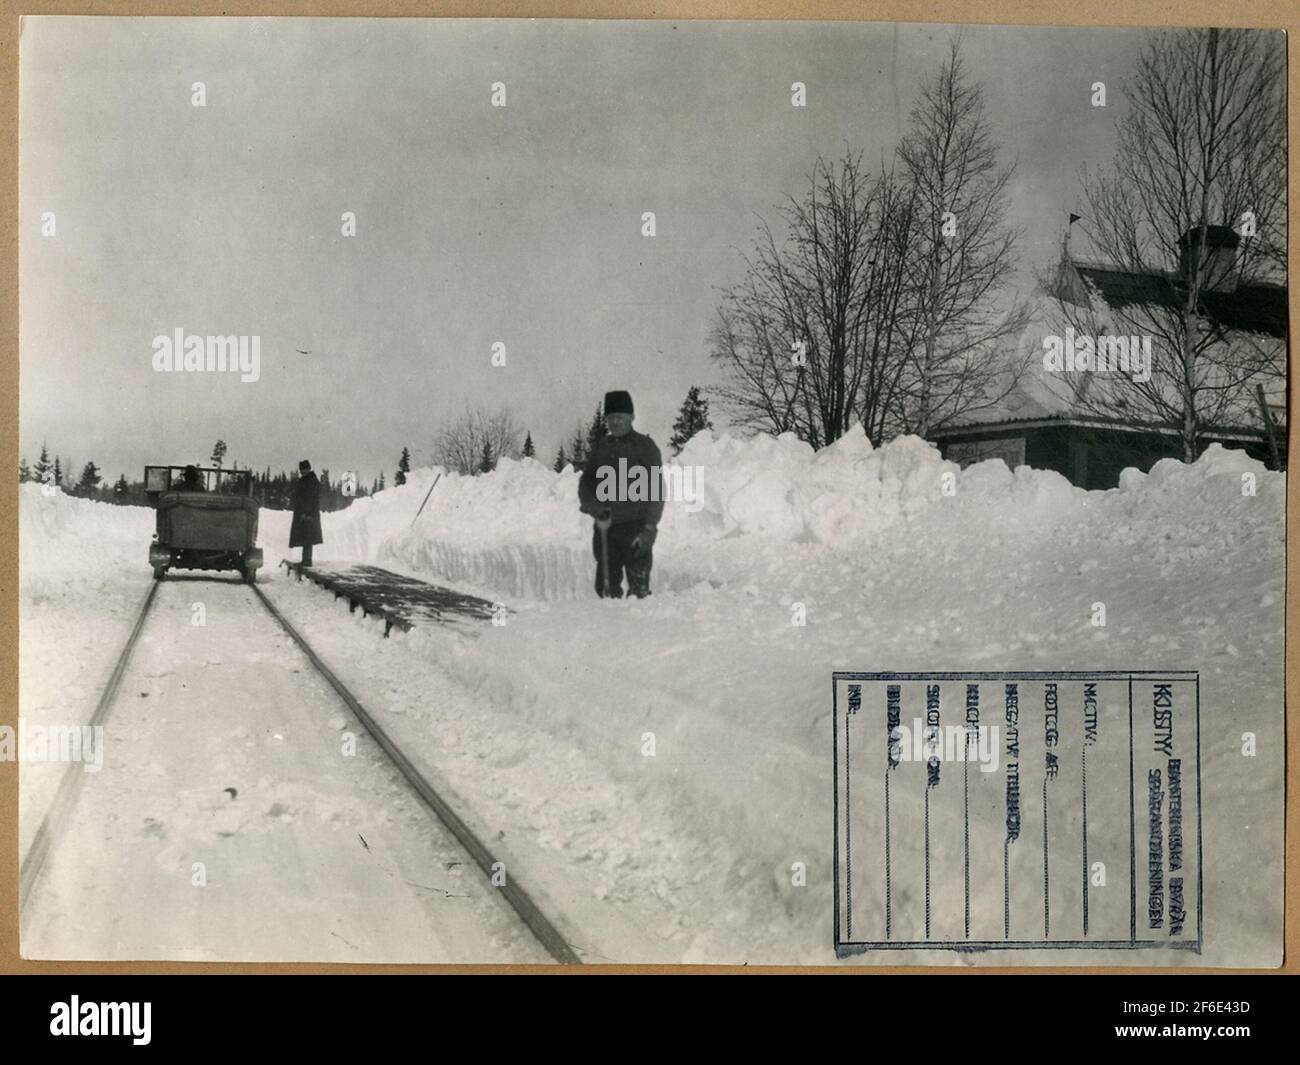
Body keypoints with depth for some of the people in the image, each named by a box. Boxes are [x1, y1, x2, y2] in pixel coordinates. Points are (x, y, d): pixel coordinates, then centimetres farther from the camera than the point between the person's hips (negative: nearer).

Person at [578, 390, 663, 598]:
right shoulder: (601, 447, 14)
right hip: (605, 527, 5)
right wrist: (593, 505, -8)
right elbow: (586, 482, 14)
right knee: (606, 587, 5)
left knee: (639, 588, -9)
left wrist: (650, 528, -12)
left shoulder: (645, 446, 0)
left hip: (636, 527, -5)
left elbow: (655, 490, -4)